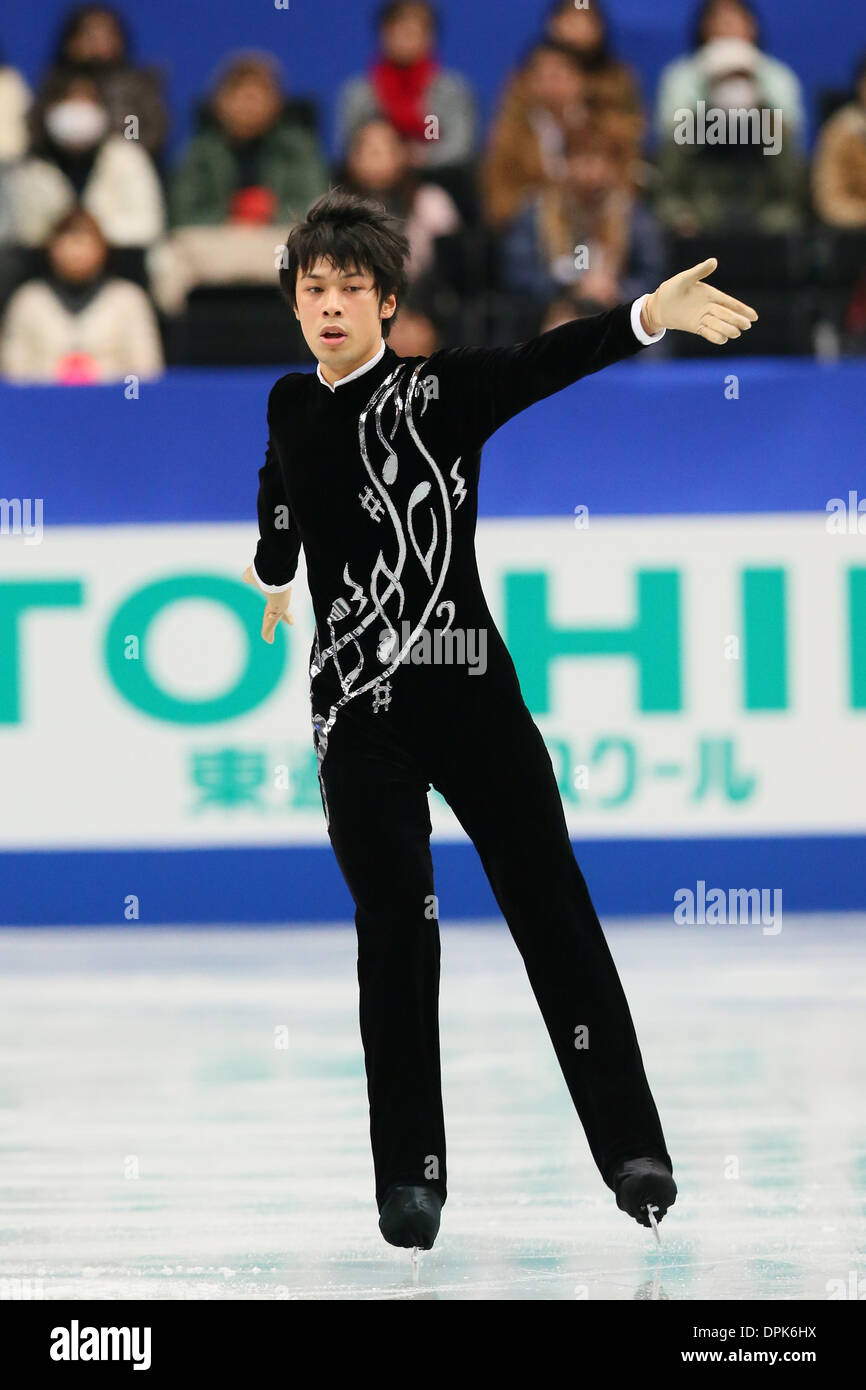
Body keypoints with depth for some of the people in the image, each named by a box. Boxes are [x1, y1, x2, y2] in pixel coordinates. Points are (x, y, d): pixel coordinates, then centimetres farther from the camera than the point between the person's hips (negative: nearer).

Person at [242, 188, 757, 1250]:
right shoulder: (290, 406, 9)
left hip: (468, 692, -3)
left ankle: (632, 1149, 1)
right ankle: (409, 1175, 7)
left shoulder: (438, 391, -4)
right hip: (360, 710, 3)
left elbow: (543, 362, -23)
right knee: (394, 933, 1)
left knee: (550, 906, -3)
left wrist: (647, 317, -41)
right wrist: (274, 572, 54)